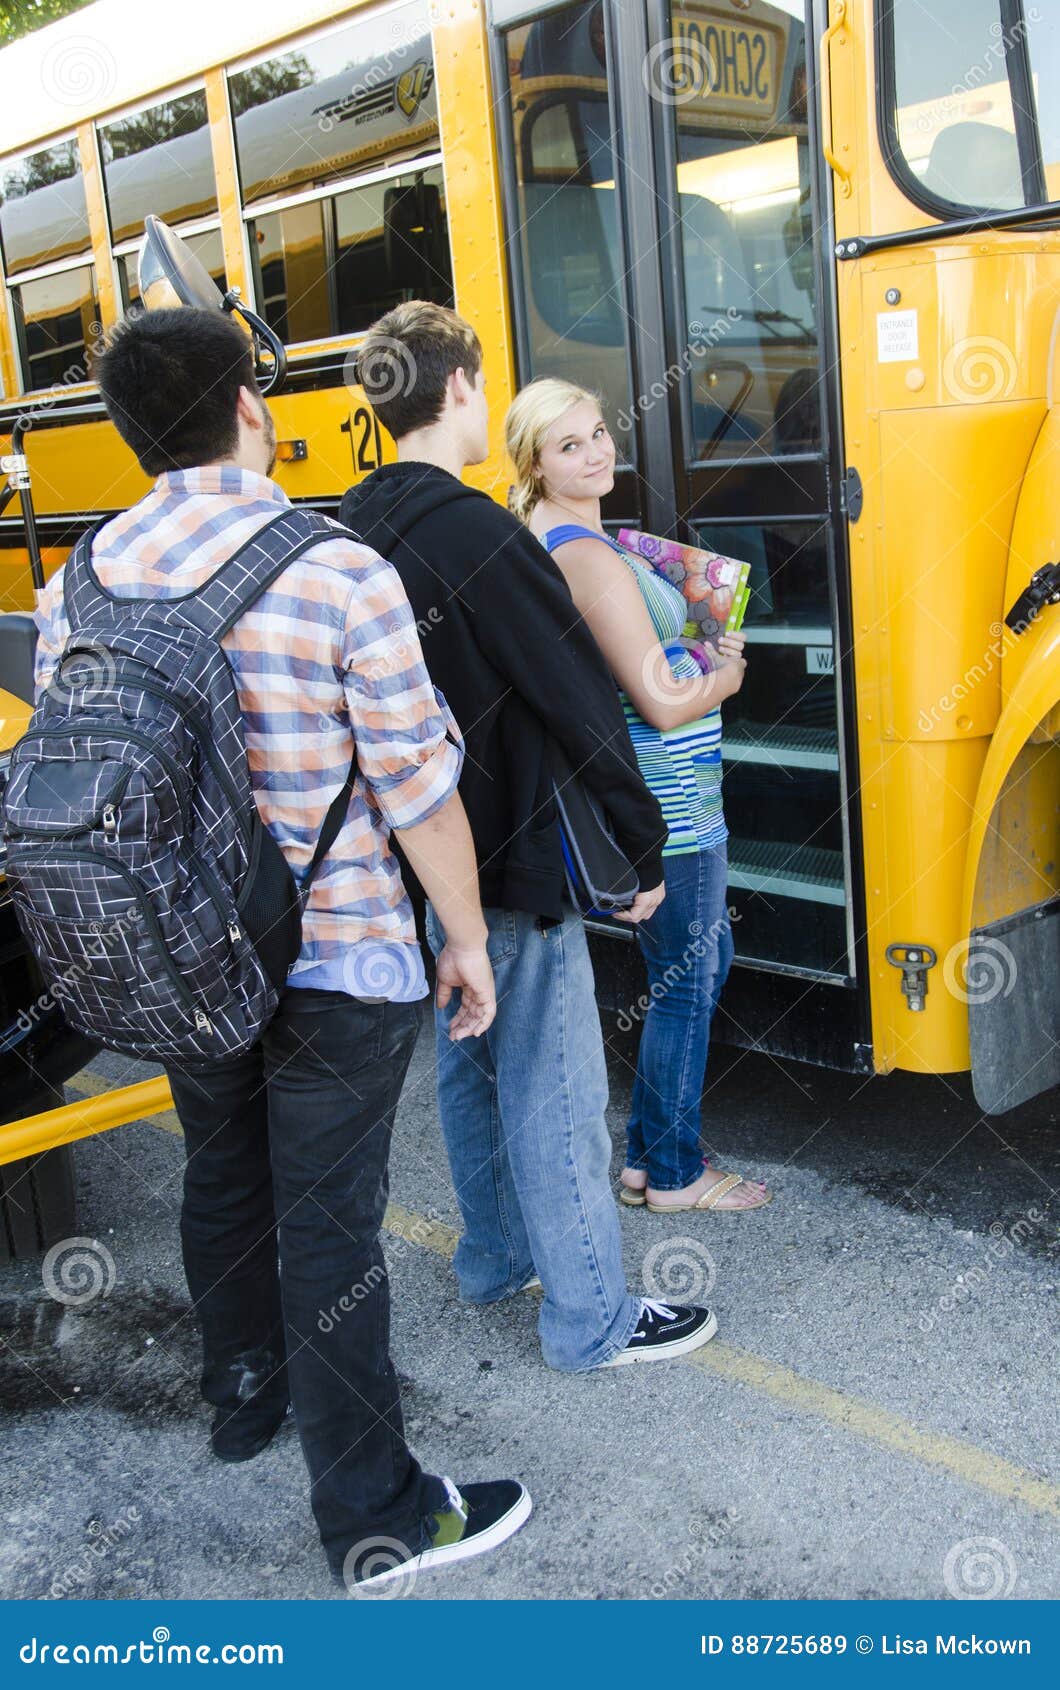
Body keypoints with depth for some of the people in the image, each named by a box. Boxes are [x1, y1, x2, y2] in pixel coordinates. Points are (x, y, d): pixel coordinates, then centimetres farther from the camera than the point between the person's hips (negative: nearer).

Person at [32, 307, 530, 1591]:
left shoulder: (78, 584, -2)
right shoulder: (340, 576, -18)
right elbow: (419, 793, -16)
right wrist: (468, 941, -2)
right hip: (335, 966, -5)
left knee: (222, 1180, 24)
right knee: (328, 1225, 4)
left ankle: (244, 1396, 47)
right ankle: (374, 1516, 20)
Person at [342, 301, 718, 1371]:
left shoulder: (354, 530, 5)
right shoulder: (478, 534, -21)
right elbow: (584, 708, -19)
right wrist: (644, 847, -10)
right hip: (508, 865, -9)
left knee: (468, 1062, 22)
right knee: (553, 1090, 2)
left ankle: (494, 1258, 38)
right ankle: (591, 1320, 15)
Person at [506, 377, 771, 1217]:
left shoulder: (551, 540, 9)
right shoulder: (589, 558, -22)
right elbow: (661, 703, -24)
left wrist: (704, 647, 7)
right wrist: (726, 678, -5)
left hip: (638, 791, 10)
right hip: (664, 804, -10)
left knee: (706, 954, 22)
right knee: (686, 982, 5)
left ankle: (646, 1150, 32)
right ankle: (673, 1174, 23)